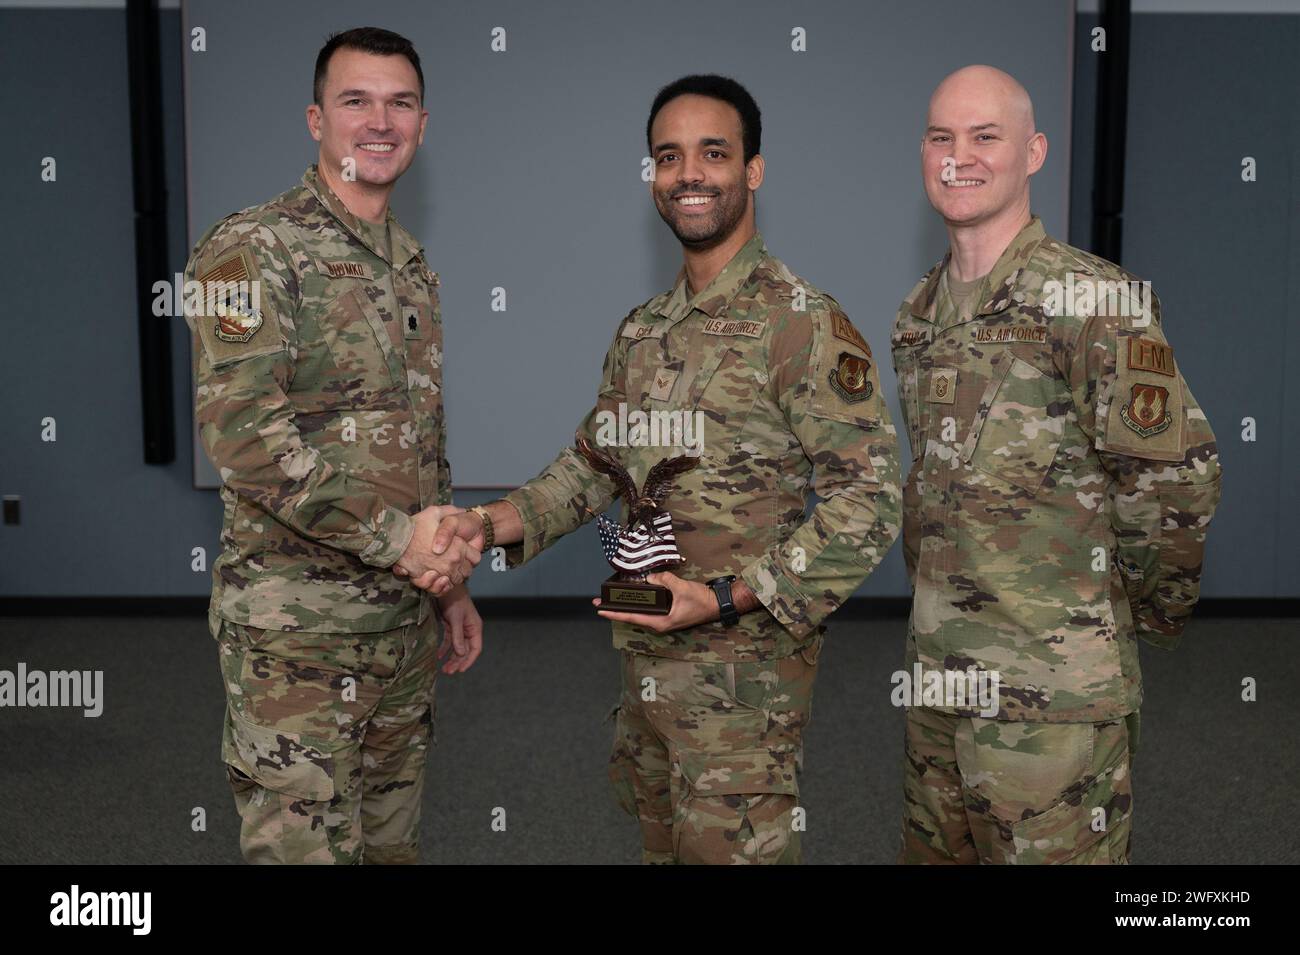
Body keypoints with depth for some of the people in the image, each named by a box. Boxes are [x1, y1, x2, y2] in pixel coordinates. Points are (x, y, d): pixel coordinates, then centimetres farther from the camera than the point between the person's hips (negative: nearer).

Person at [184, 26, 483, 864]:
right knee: (303, 842, 0)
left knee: (392, 840, 17)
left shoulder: (415, 269, 15)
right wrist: (395, 536, -21)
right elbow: (240, 426, -20)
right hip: (297, 617, -7)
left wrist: (452, 581, 18)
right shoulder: (253, 249, -9)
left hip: (405, 612, 8)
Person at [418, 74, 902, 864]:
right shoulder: (642, 331, 10)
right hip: (645, 662, 7)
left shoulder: (803, 323, -14)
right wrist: (490, 523, -2)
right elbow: (592, 465, 15)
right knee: (660, 844, 20)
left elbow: (868, 502, -18)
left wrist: (723, 598, -23)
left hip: (744, 677, -7)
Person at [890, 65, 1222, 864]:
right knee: (933, 849, 20)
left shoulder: (1090, 298, -14)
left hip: (1053, 683, -7)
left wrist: (1156, 606, -2)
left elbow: (1177, 476, -14)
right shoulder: (920, 311, 10)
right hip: (937, 669, 8)